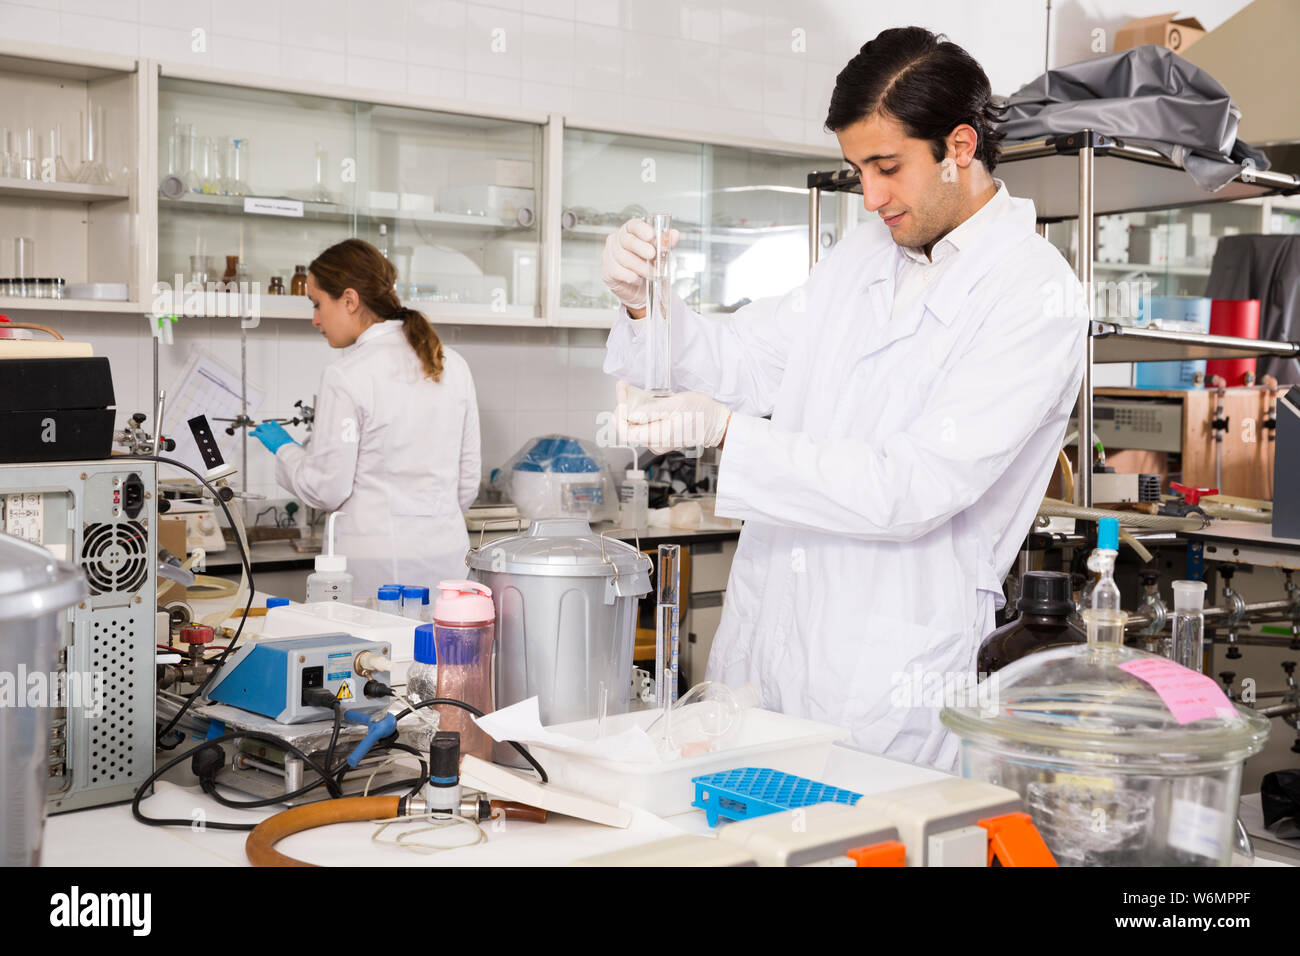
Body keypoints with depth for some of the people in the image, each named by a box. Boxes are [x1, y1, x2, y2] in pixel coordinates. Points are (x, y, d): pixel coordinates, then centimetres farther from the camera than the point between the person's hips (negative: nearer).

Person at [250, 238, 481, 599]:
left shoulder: (347, 376, -11)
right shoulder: (454, 365, 7)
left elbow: (327, 490, -8)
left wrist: (284, 448, 10)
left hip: (377, 565, -6)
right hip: (447, 554, 6)